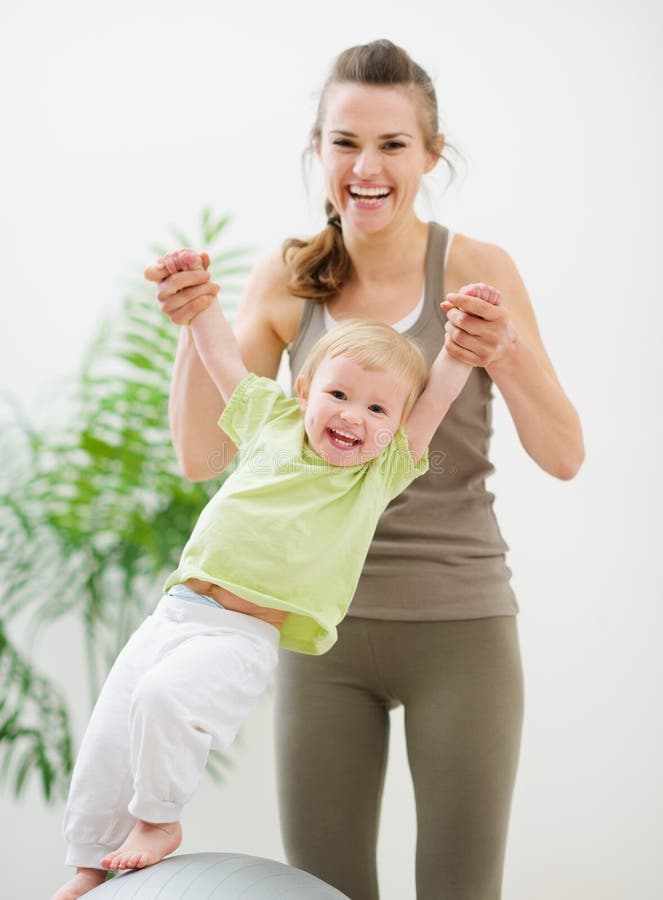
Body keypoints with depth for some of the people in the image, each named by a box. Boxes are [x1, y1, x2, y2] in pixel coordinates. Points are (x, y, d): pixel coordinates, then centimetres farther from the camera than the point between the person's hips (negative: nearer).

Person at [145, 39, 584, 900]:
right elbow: (200, 456, -1)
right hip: (323, 620, 2)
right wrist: (195, 325, -15)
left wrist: (506, 354, -24)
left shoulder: (476, 269, -7)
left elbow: (564, 456, -6)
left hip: (458, 623, -2)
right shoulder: (289, 279, 0)